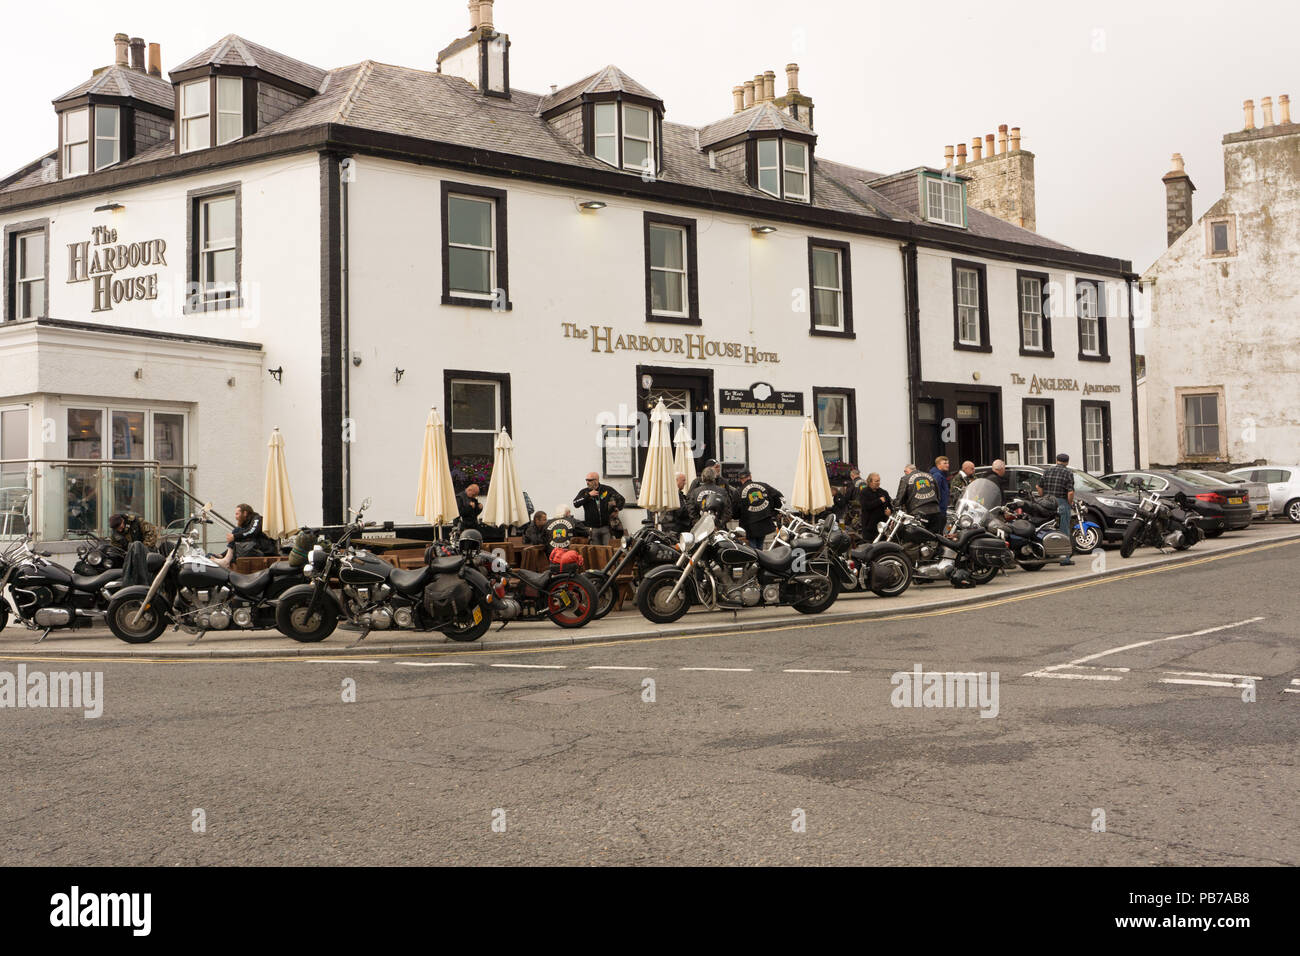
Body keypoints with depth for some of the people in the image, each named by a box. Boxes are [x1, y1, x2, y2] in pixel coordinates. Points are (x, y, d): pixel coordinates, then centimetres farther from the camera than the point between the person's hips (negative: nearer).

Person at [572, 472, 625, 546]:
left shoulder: (607, 490, 2)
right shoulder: (584, 492, 4)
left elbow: (621, 499, 10)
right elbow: (575, 504, -10)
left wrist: (616, 510, -2)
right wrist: (588, 495, -14)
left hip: (606, 526, -1)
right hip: (592, 528, 1)